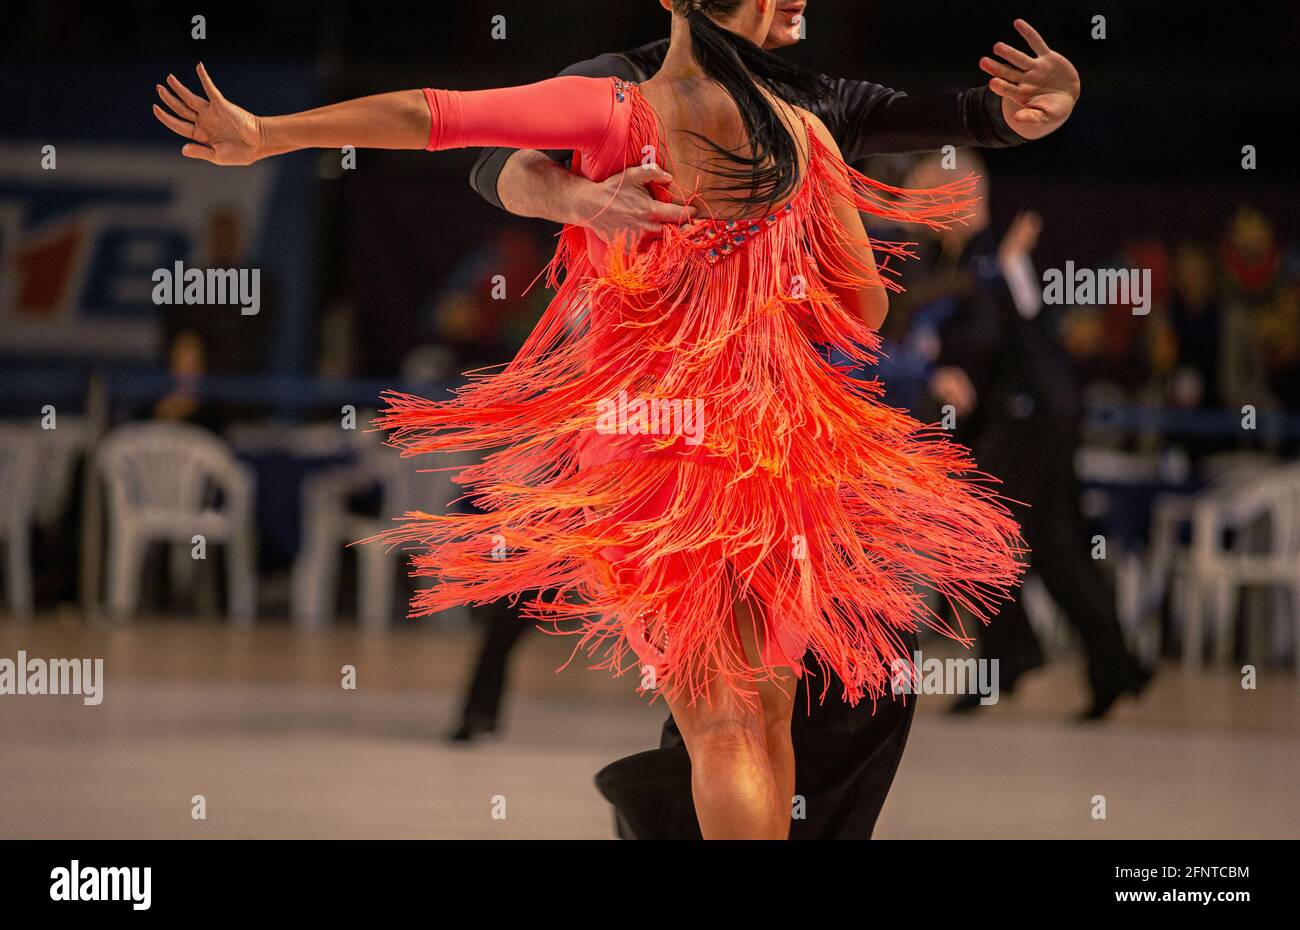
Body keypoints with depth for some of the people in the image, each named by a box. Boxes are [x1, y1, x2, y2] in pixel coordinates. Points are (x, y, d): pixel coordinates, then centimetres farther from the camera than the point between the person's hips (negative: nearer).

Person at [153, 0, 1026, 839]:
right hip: (775, 447, 2)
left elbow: (424, 115, -10)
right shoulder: (802, 133, 1)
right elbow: (865, 309, 7)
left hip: (641, 424, -2)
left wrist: (265, 135, -3)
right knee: (767, 715, 14)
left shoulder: (615, 114, -5)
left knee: (721, 725, -5)